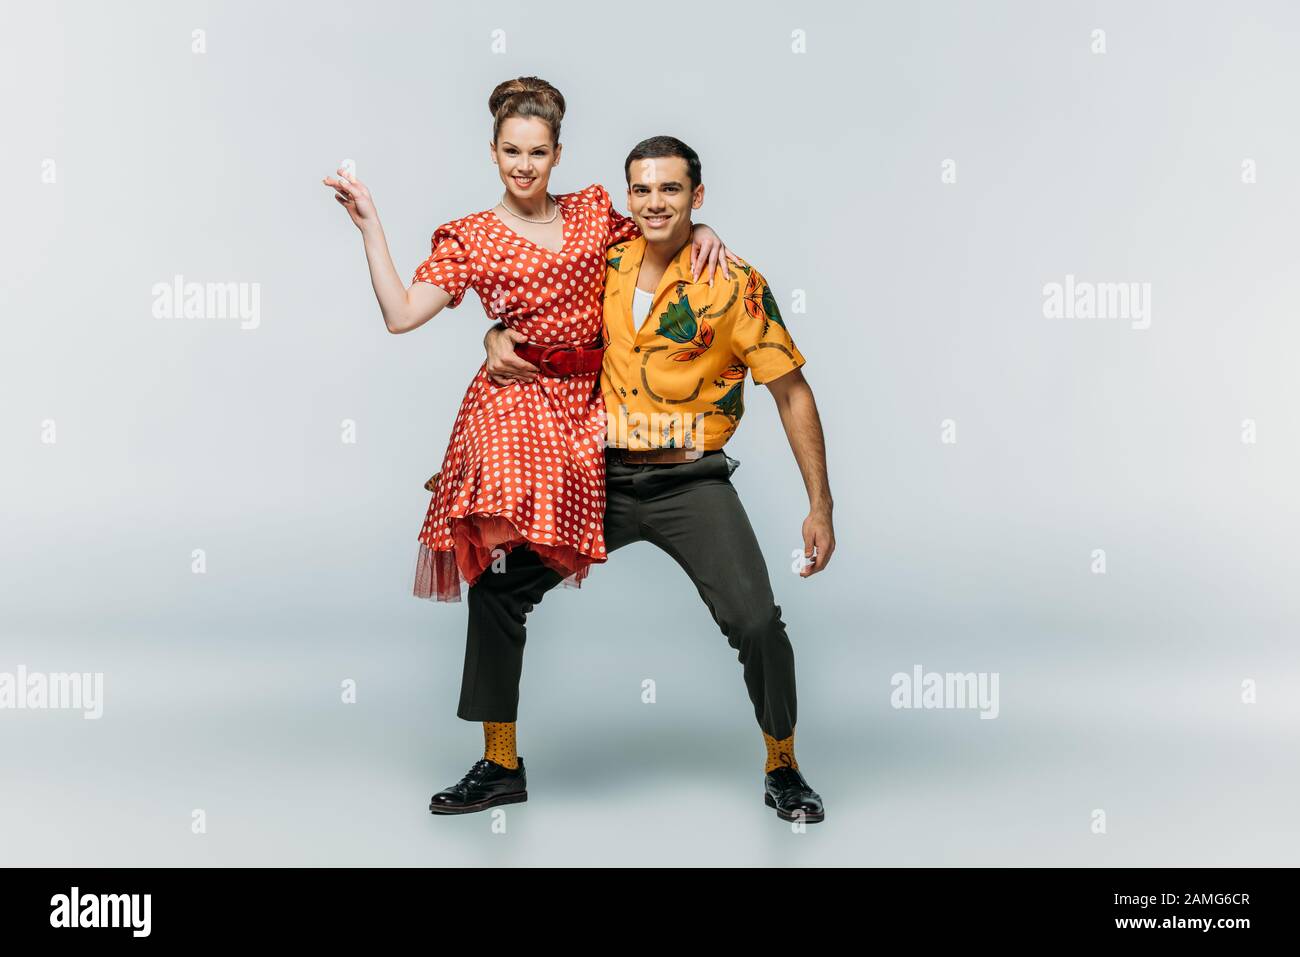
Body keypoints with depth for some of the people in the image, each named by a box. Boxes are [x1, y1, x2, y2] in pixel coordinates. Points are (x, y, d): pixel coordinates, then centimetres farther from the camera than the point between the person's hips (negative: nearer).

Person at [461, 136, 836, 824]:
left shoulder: (735, 283, -8)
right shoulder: (606, 265, 3)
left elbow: (792, 392, -5)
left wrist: (821, 507, -8)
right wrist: (498, 338, -5)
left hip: (691, 484, -4)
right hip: (604, 479, 4)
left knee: (756, 621, -20)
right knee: (496, 589, 0)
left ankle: (782, 773, 9)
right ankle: (499, 766, 17)